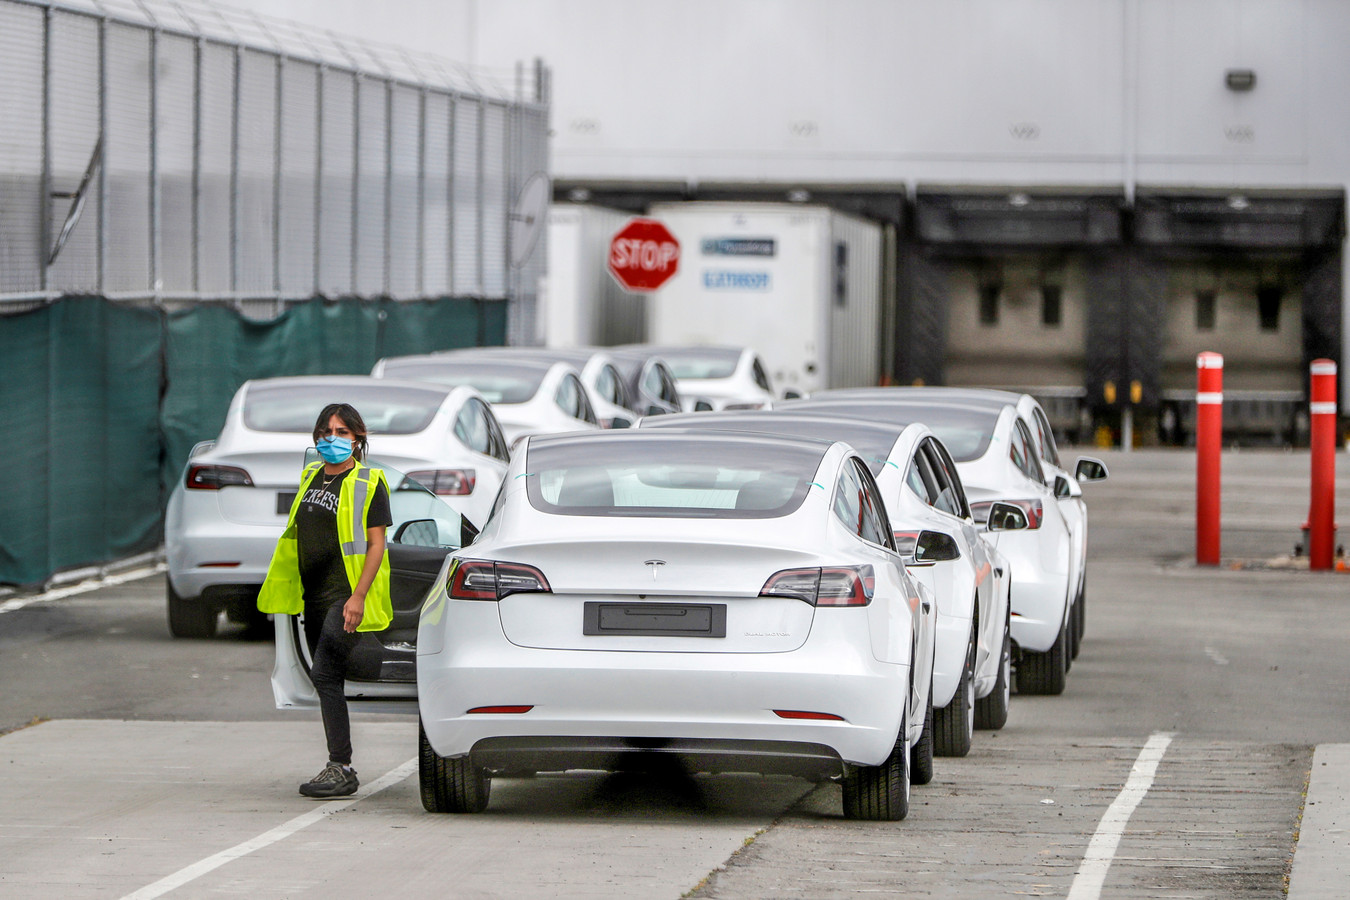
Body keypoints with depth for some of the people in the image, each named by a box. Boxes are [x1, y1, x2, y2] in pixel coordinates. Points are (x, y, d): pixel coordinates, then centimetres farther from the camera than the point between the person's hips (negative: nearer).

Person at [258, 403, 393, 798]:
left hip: (346, 596, -7)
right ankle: (340, 768, 15)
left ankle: (341, 768, -17)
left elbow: (376, 544, -11)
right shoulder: (311, 476, 14)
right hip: (314, 595, 7)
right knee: (328, 681, 9)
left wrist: (358, 596, -20)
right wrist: (287, 587, 21)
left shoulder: (368, 484, -6)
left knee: (324, 675, -17)